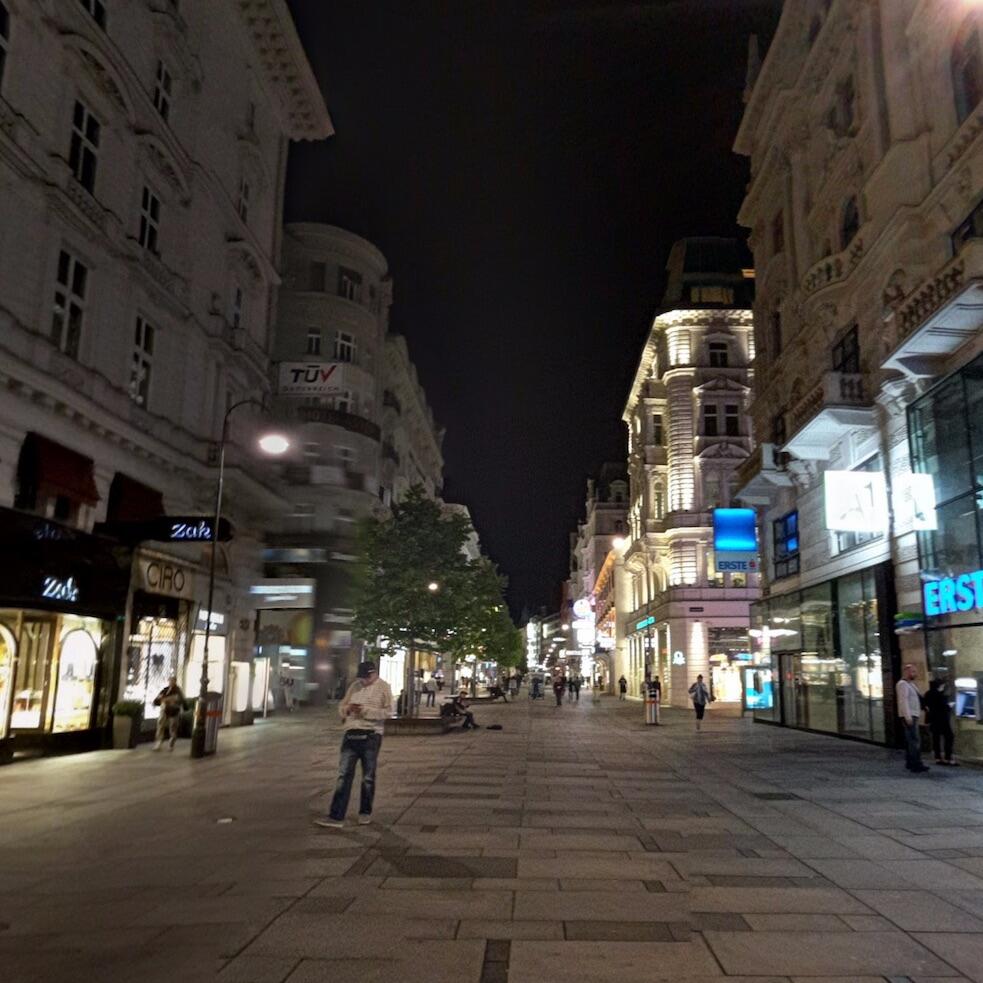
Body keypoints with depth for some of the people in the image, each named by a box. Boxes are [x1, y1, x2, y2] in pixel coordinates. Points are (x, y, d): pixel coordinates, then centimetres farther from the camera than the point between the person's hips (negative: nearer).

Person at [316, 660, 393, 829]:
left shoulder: (383, 687, -2)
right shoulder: (355, 686, 12)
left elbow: (388, 711, -11)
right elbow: (341, 706, 16)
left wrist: (366, 710, -20)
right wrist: (348, 709, -8)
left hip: (371, 735, -4)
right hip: (351, 733, 4)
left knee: (368, 777, 8)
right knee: (344, 775, -1)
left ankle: (365, 813, 23)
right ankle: (336, 817, -2)